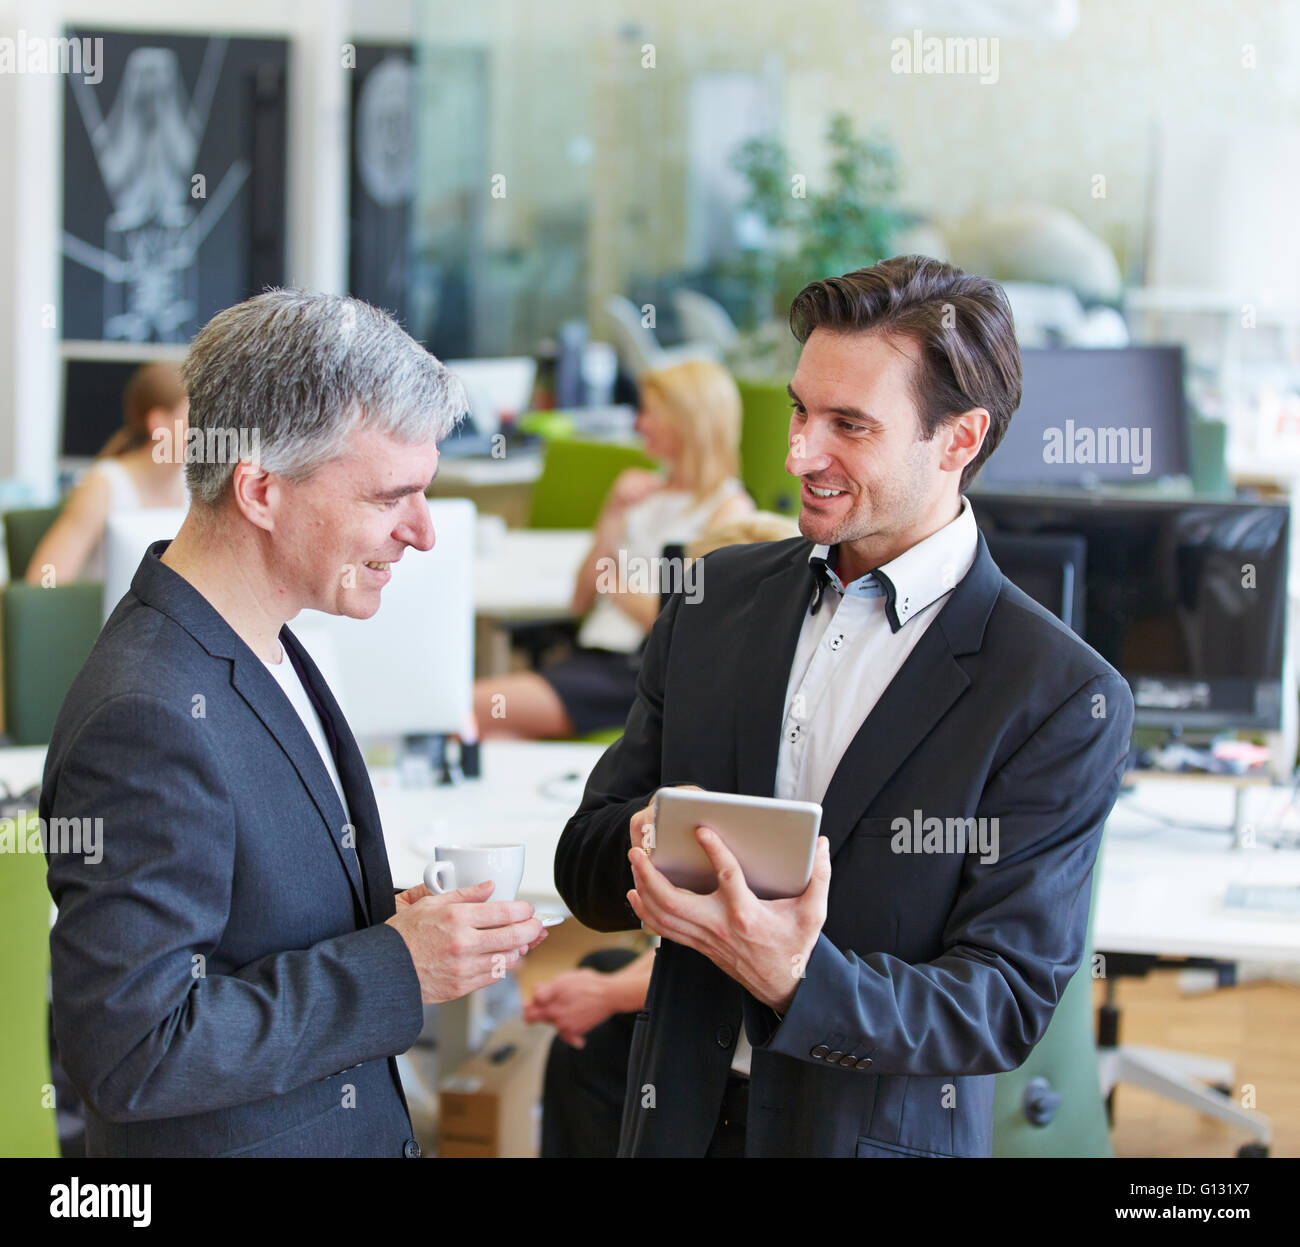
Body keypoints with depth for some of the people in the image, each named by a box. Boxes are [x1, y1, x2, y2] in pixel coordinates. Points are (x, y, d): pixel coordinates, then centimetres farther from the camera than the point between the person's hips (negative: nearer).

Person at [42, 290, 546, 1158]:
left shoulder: (259, 650, 4)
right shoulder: (148, 717, -26)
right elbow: (130, 1054, -27)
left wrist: (390, 921, -4)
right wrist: (395, 970, -23)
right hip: (229, 1142, -8)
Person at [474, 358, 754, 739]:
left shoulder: (729, 507, 0)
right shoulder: (648, 490, 22)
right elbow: (582, 601, 17)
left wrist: (615, 582, 5)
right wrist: (613, 515, 6)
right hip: (593, 656, 7)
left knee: (478, 707, -25)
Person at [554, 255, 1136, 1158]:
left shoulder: (1067, 700, -15)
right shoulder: (718, 597, -1)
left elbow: (1009, 1003, -16)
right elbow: (586, 870, 2)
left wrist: (797, 980, -32)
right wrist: (653, 835, -21)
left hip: (877, 1133, -4)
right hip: (682, 1117, 4)